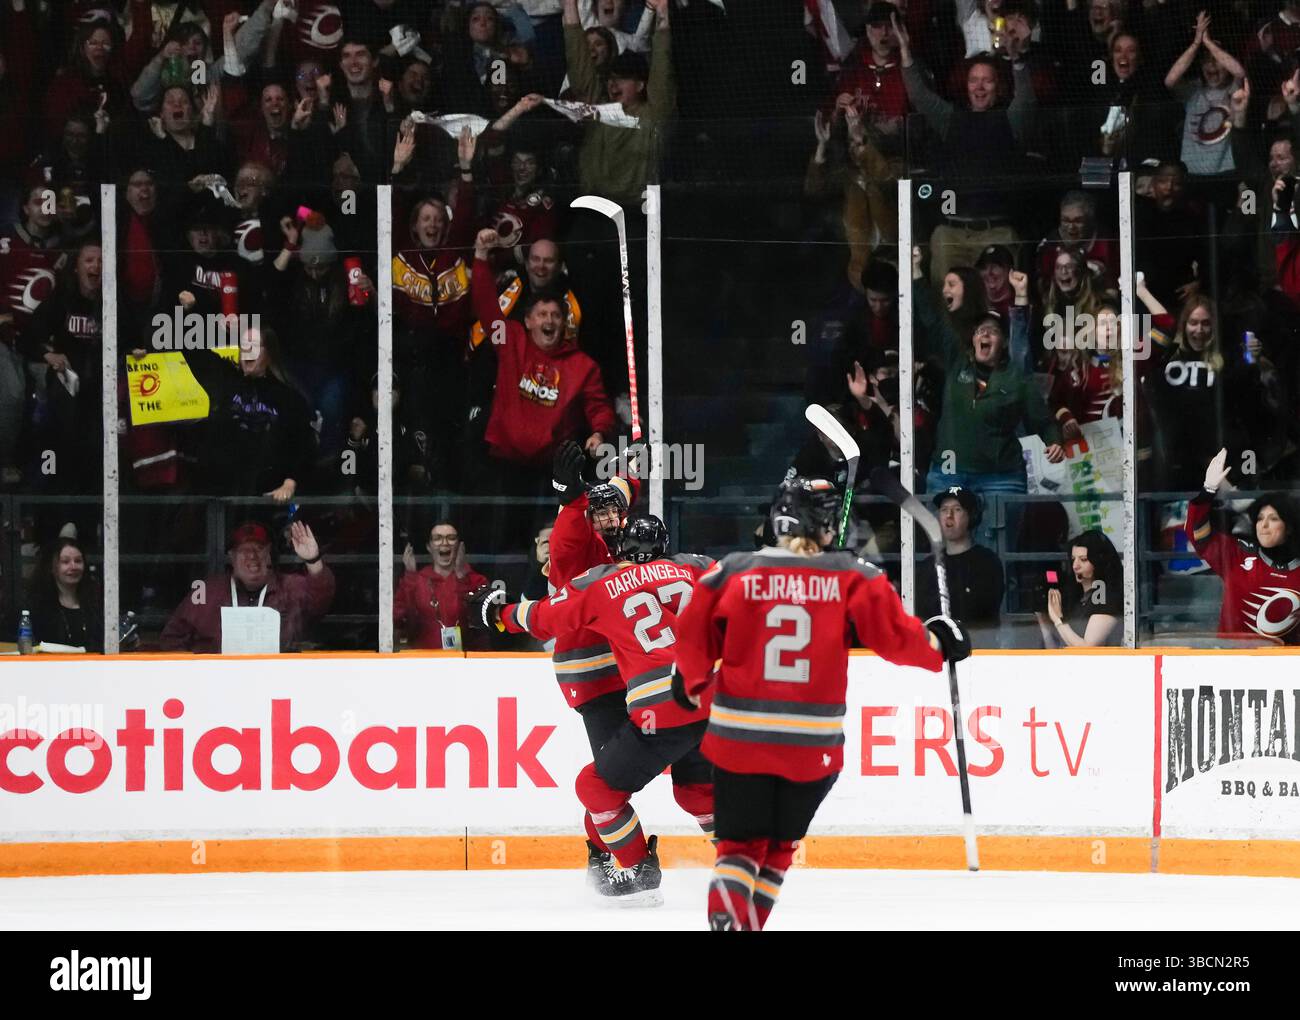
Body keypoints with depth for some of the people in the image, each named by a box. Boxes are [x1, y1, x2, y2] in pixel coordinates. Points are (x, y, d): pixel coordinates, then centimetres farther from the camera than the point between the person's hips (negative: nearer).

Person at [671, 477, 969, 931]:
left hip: (738, 737, 1)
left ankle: (726, 917, -13)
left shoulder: (731, 572, -2)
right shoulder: (852, 578, -5)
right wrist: (937, 641, 17)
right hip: (813, 742, -1)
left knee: (741, 842, 11)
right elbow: (894, 635, -3)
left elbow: (694, 638, 3)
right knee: (779, 843, 19)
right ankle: (750, 921, 14)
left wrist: (694, 684, 22)